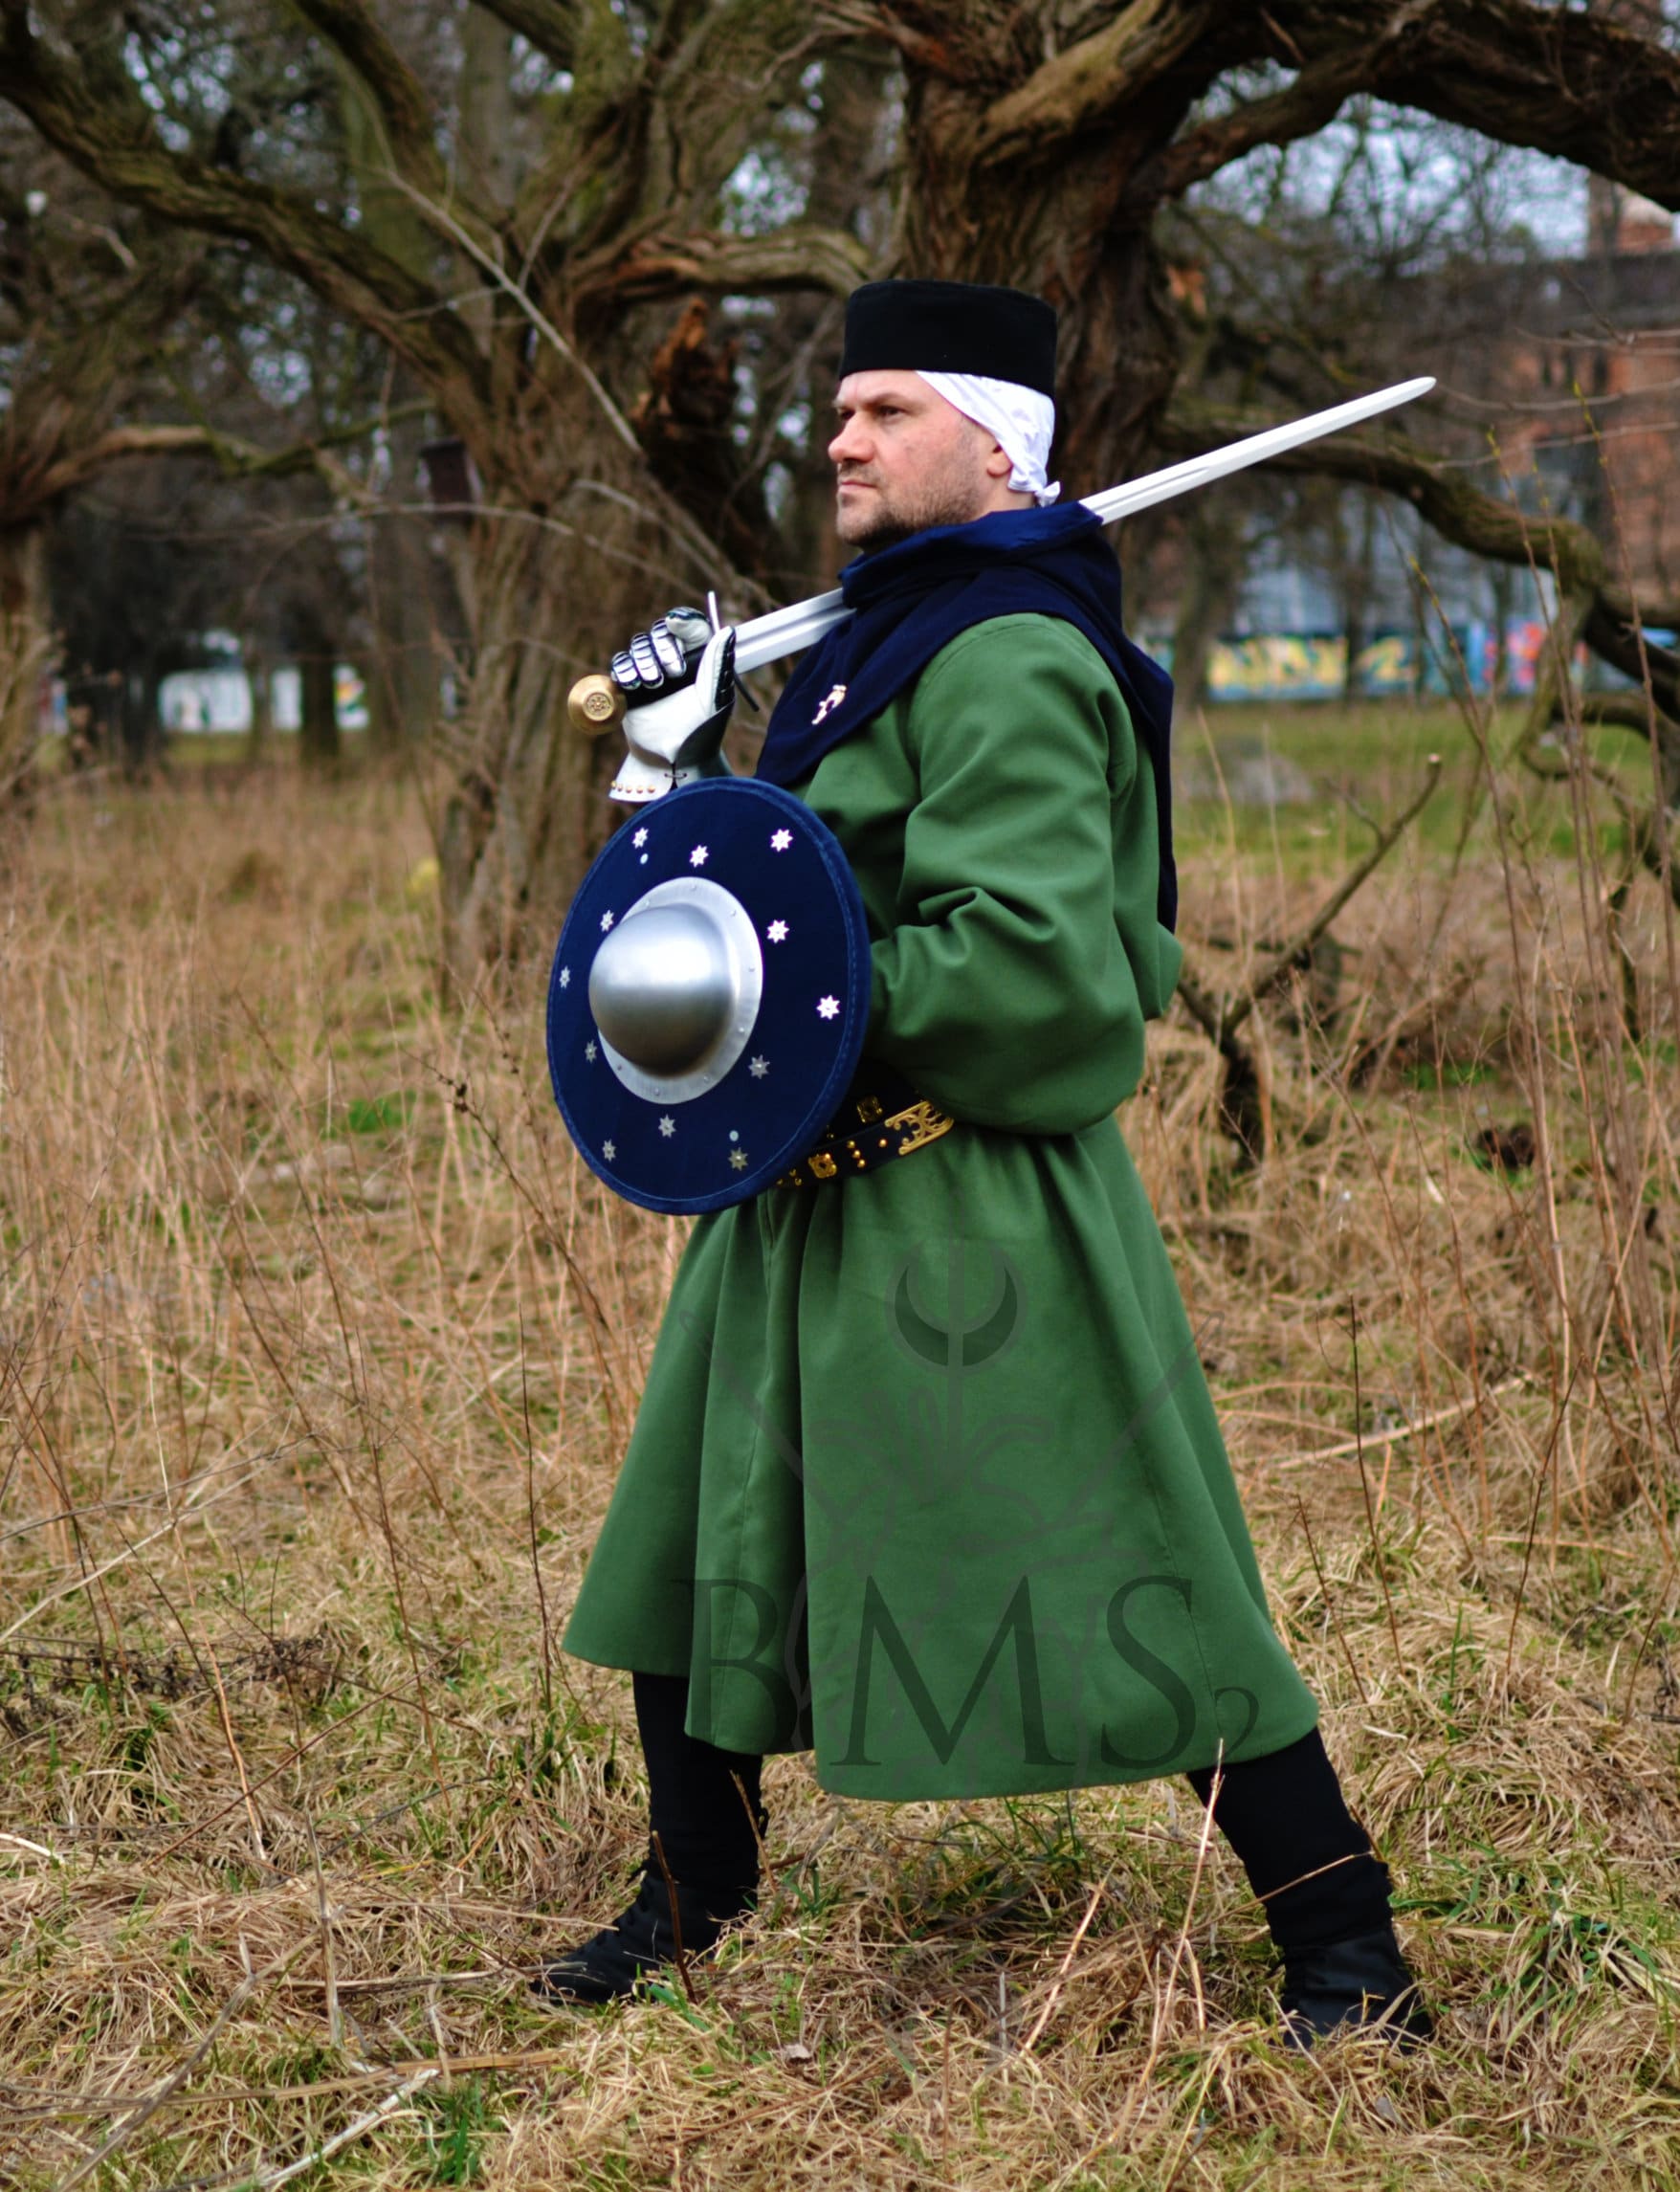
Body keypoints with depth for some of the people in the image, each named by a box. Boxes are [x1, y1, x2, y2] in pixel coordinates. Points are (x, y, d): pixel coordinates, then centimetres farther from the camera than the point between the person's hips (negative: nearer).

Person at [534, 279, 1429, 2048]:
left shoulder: (1009, 663, -17)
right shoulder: (884, 643, 16)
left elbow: (1026, 956, -27)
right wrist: (699, 755, 13)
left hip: (974, 1216, -10)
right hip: (811, 1196, 10)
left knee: (1124, 1586, -5)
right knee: (696, 1550, 17)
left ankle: (1345, 1956, 7)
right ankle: (689, 1908, 34)